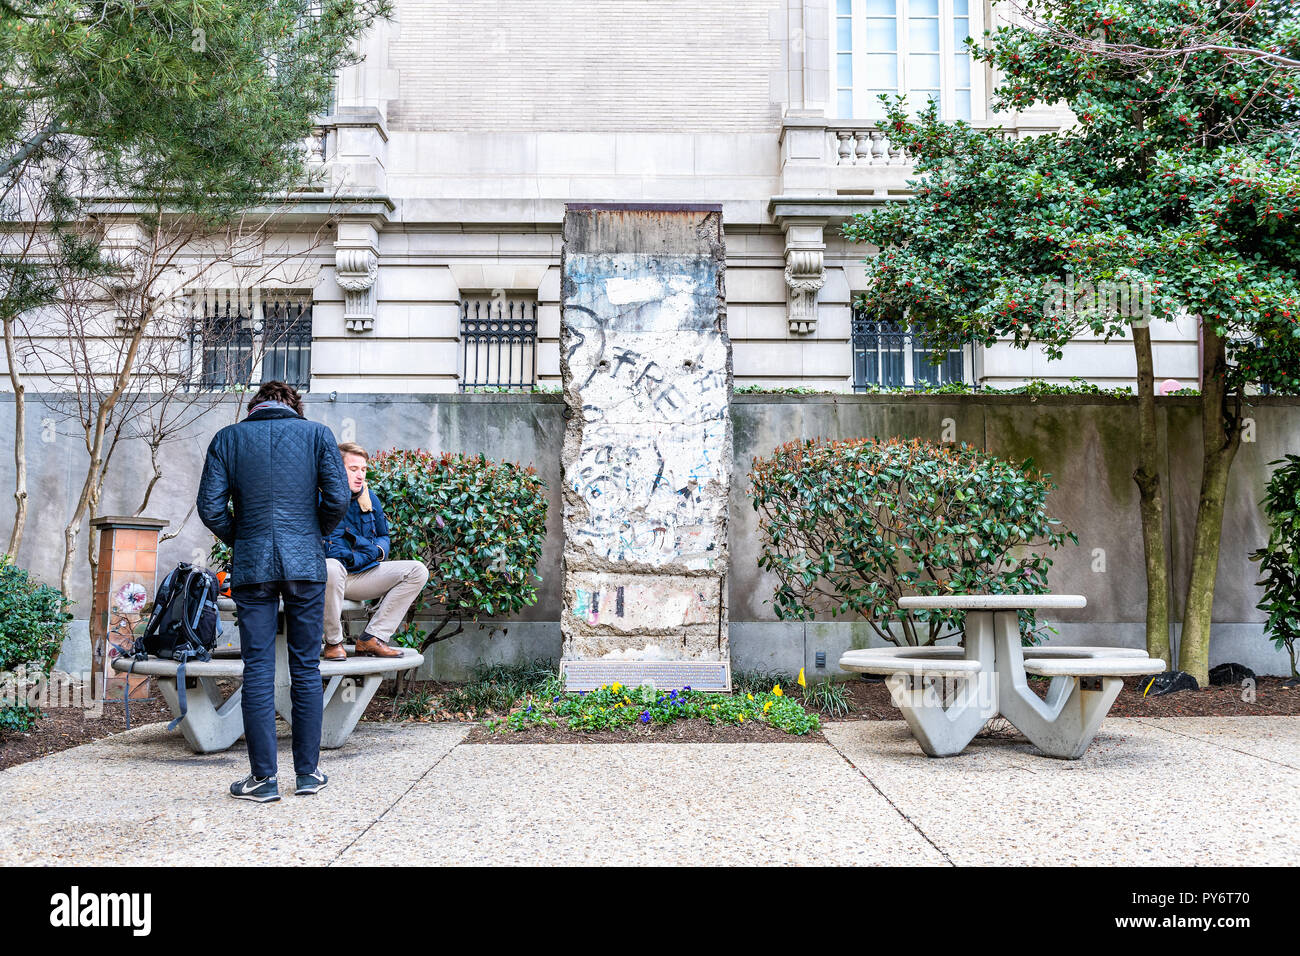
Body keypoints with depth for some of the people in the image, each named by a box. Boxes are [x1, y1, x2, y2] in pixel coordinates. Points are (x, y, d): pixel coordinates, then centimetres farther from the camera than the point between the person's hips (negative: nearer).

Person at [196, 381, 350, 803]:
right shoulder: (317, 433, 5)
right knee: (306, 667, 8)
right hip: (306, 563, 0)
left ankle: (263, 777, 5)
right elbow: (338, 498, -4)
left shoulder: (228, 438, 6)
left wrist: (238, 540, 14)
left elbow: (210, 507, -1)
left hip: (251, 565, 0)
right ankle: (308, 771, 13)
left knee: (257, 669, 4)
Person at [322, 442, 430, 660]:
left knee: (417, 570, -7)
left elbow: (383, 537, 20)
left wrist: (379, 549, -3)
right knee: (331, 567, -43)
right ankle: (333, 642, -20)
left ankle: (372, 638, -11)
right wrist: (367, 553, -14)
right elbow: (331, 551, -20)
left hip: (360, 576, 7)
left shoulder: (370, 498, 8)